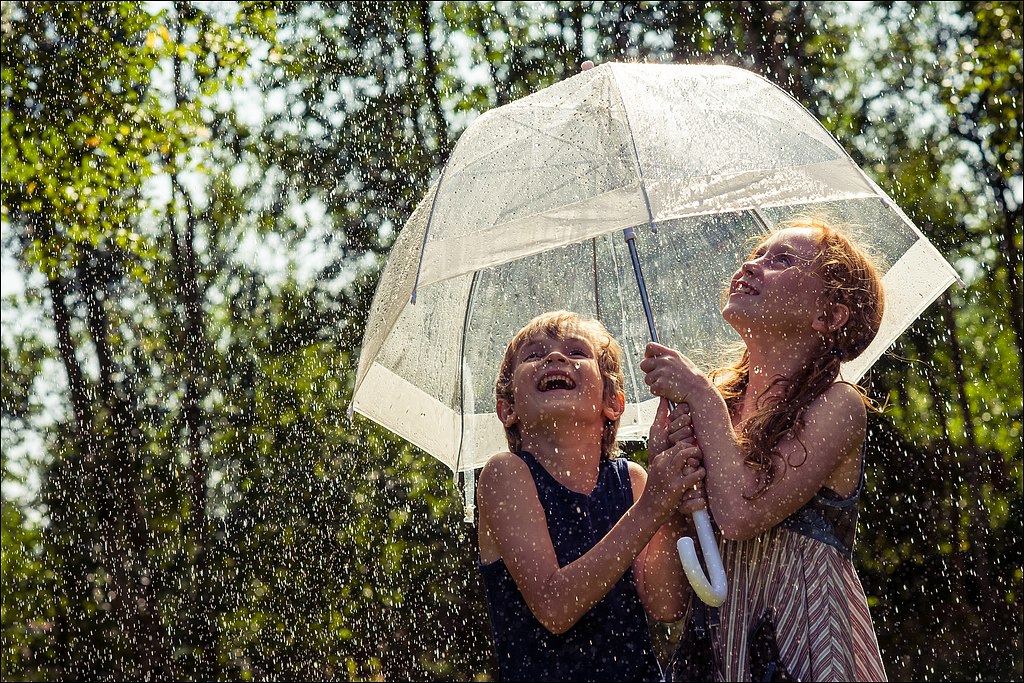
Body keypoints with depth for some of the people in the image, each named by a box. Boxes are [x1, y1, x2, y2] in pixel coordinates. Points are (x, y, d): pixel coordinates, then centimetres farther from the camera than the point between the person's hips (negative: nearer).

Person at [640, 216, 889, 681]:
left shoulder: (837, 405, -8)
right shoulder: (716, 394, 7)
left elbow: (740, 515, -22)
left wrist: (701, 396, -13)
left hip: (805, 637, -4)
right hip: (716, 637, 5)